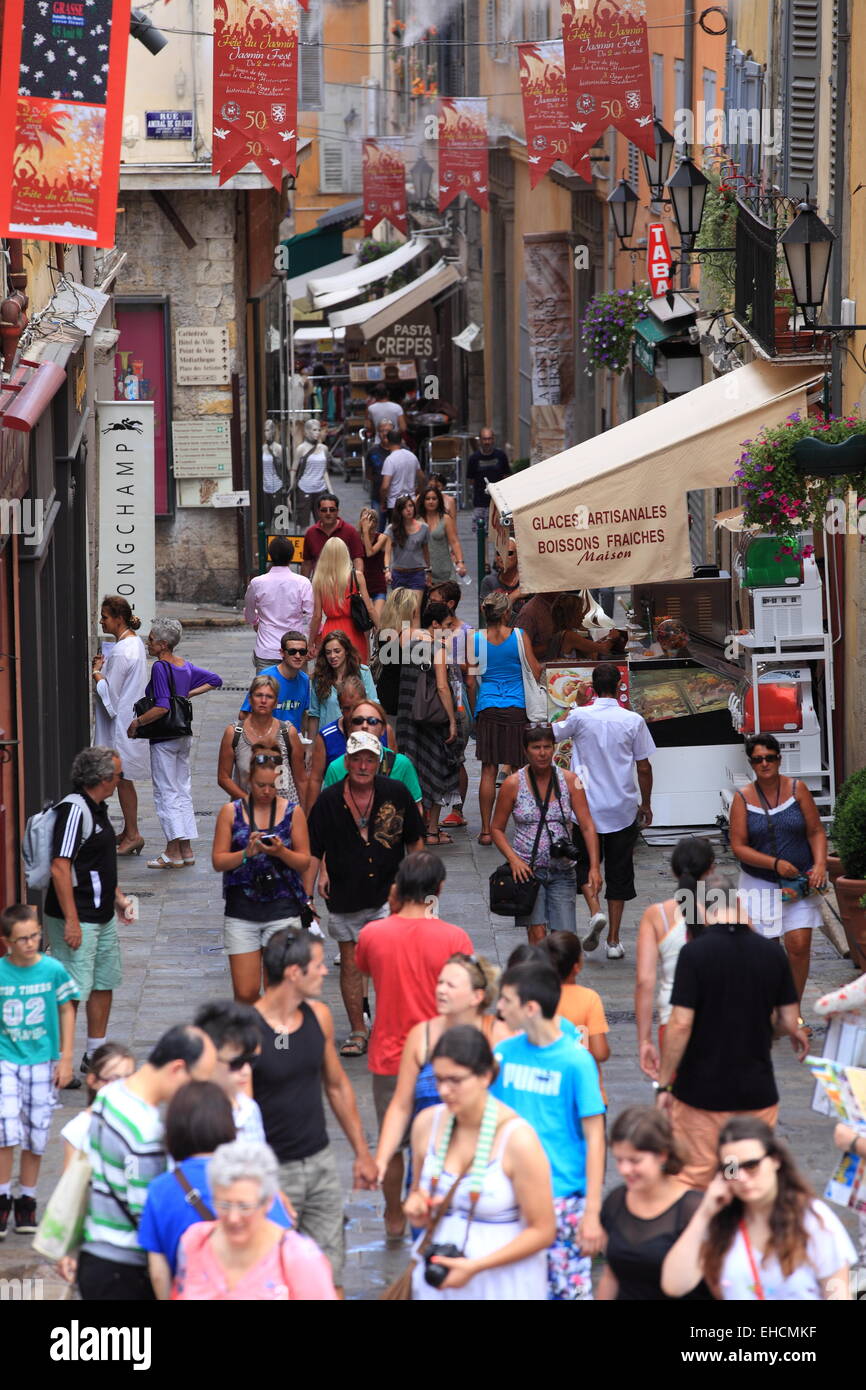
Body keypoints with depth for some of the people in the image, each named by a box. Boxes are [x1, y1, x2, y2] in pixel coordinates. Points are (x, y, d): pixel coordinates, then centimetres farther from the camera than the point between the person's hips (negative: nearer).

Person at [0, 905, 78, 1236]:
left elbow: (66, 1011, 5)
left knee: (36, 1134, 7)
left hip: (42, 1061, 1)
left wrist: (65, 1058, 3)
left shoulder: (53, 970, -5)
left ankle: (27, 1200, 20)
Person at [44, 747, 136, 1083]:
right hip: (78, 920, -10)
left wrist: (118, 897, 20)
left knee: (105, 982, 17)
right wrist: (71, 921, -25)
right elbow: (60, 868, -24)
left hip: (102, 916, 10)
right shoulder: (74, 810, -19)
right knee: (72, 992, -9)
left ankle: (95, 1054, 29)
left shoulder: (98, 809, 12)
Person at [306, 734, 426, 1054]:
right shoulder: (328, 802, -2)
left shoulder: (397, 794, -1)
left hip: (388, 895, -1)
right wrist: (306, 898, -2)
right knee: (350, 964, 8)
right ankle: (358, 1032, 19)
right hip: (344, 897, 1)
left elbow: (415, 841, 11)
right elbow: (313, 853, 2)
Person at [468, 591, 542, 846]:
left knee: (488, 770, 5)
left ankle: (486, 830, 4)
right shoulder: (519, 636, -5)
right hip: (516, 709, -1)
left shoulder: (476, 640, -1)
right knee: (518, 770, 7)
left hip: (487, 709, 1)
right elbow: (535, 673, -2)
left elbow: (471, 682, 2)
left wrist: (474, 711, 14)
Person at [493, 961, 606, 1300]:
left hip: (563, 1201, -4)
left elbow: (595, 1138, -8)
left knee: (570, 1288, -1)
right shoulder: (504, 1052, 3)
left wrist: (592, 1212, -12)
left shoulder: (576, 1061, -10)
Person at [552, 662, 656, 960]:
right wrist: (646, 804, 12)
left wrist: (578, 703, 18)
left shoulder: (581, 716, -10)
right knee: (619, 872, 9)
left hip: (586, 807, -1)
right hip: (623, 809, 1)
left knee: (584, 864, 17)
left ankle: (595, 910, -10)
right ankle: (614, 940, 8)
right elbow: (644, 768, -1)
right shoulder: (633, 721, -7)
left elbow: (553, 732, 11)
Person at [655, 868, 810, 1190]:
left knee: (694, 1179, 7)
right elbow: (789, 1022, 4)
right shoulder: (772, 953, -2)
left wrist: (663, 1084, -7)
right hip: (757, 1089, 3)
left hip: (701, 1090, -3)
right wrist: (796, 1032, 29)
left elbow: (681, 1025, -16)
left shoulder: (695, 952, -13)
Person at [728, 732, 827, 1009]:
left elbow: (816, 831, 3)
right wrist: (775, 863, -17)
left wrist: (820, 864, -14)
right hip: (759, 884, 0)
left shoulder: (797, 788, 0)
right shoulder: (743, 798, -4)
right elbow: (738, 847, -7)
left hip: (799, 883, 0)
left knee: (799, 945, -11)